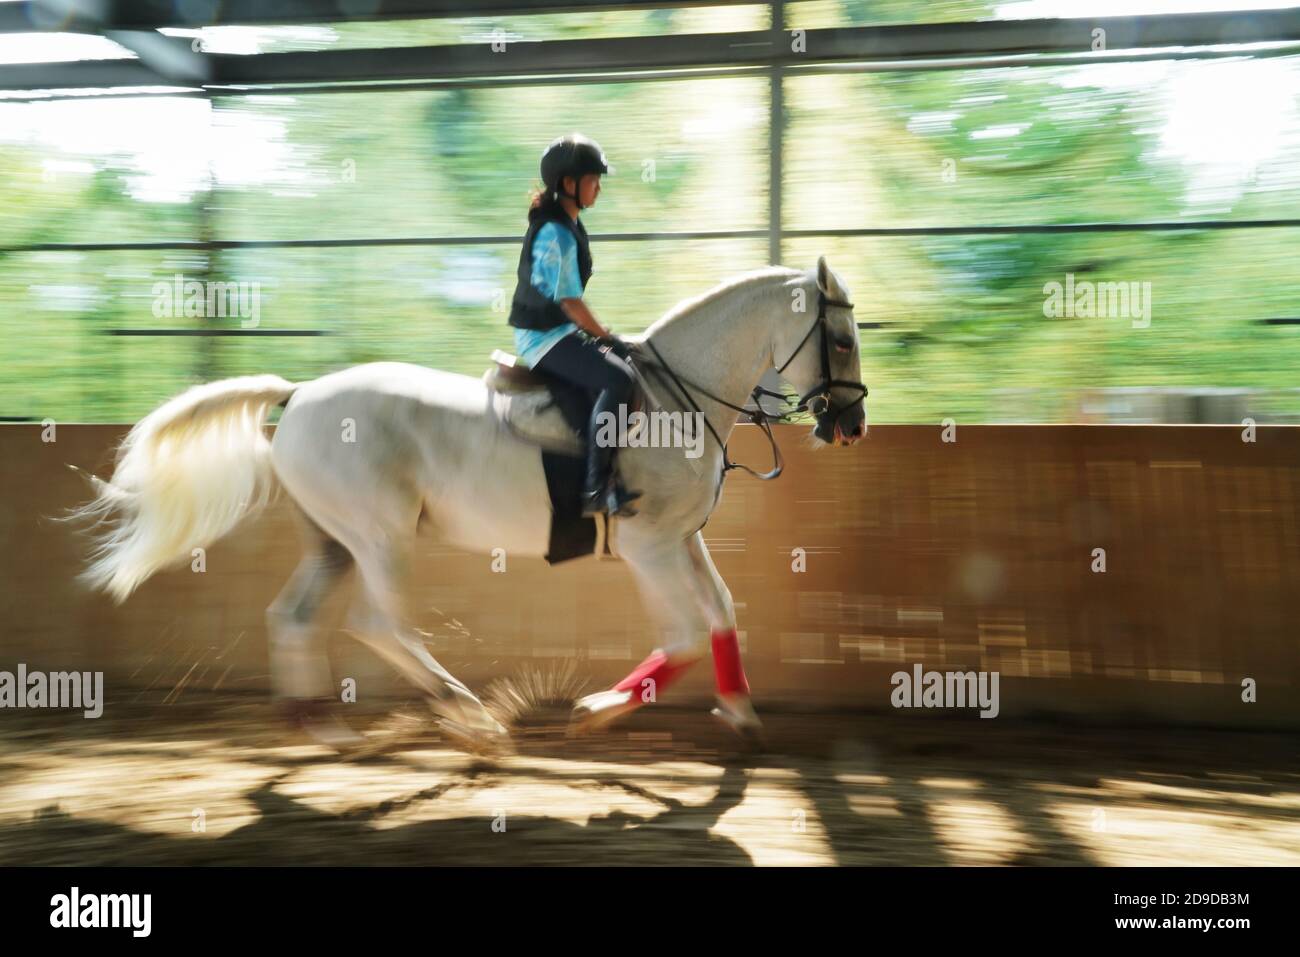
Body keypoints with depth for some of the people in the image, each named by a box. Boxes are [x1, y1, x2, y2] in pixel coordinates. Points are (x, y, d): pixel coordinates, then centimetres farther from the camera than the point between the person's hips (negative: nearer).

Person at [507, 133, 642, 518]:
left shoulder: (567, 226, 13)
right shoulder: (556, 233, -18)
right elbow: (570, 302, -19)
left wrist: (603, 336, 15)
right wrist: (608, 338, -10)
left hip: (556, 331, 11)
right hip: (544, 338, -11)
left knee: (631, 366, 16)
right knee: (617, 378, -29)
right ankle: (597, 487, -31)